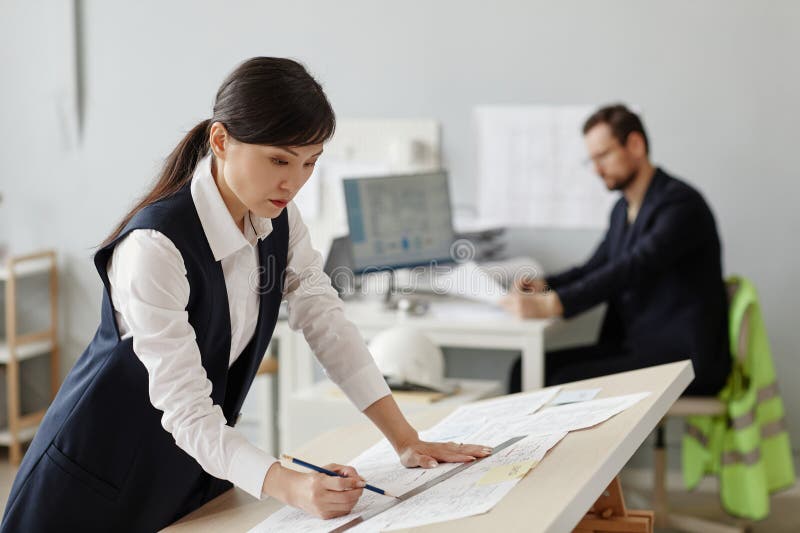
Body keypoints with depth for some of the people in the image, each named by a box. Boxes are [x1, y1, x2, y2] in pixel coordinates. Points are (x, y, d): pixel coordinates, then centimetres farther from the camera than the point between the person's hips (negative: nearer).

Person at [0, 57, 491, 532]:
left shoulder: (279, 218, -5)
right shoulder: (155, 247, -28)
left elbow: (329, 326, -4)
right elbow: (187, 412, -30)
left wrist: (406, 441, -11)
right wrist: (291, 486, -42)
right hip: (101, 480, -6)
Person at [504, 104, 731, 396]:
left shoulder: (680, 203, -14)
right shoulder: (623, 209, 14)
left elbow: (632, 269, -27)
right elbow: (594, 268, 20)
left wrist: (551, 304, -36)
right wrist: (544, 286, -3)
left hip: (683, 359, -9)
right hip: (635, 347, 9)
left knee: (567, 383, -26)